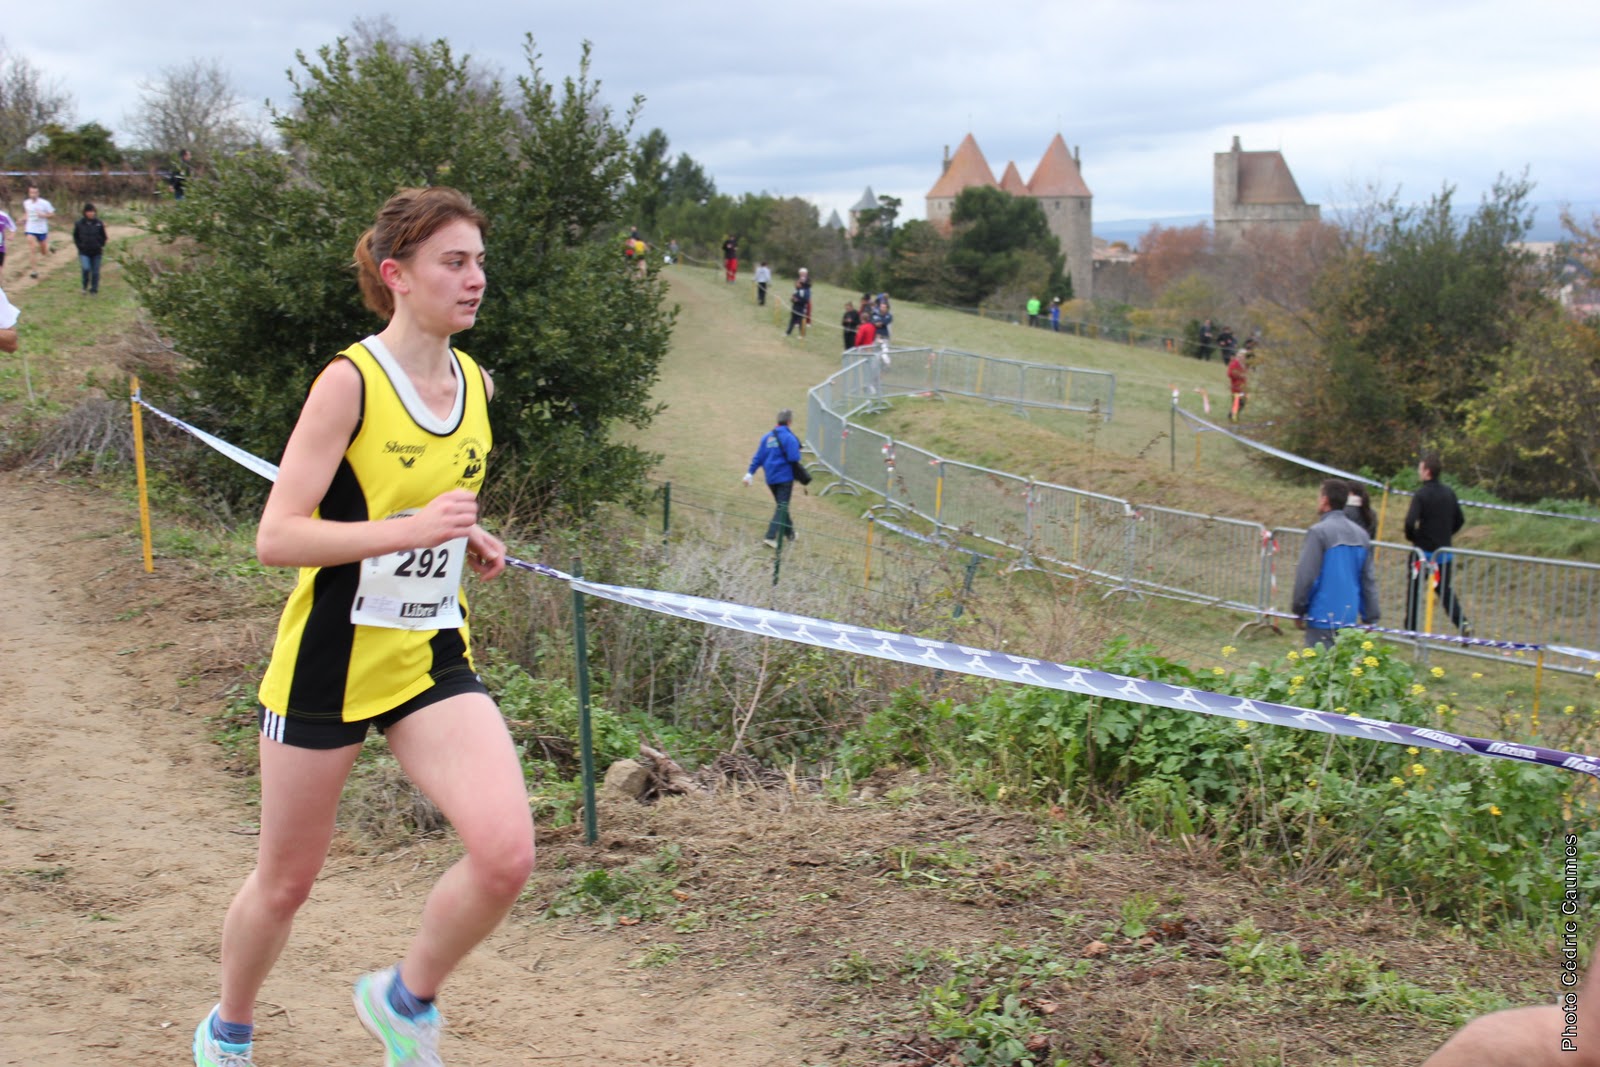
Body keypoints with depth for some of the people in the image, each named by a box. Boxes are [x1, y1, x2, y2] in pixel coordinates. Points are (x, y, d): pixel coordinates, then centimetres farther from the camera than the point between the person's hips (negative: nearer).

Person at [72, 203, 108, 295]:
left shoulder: (99, 223, -2)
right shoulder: (79, 224, -3)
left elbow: (103, 237, 8)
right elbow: (75, 237, 9)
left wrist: (101, 246, 0)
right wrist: (80, 246, 0)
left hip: (96, 252, 1)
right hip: (84, 252, -1)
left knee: (95, 272, 5)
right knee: (86, 268, -17)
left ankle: (94, 290, 19)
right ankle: (85, 287, 5)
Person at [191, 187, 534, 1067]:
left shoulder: (475, 384, 5)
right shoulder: (350, 381, -14)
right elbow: (275, 537, -19)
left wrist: (467, 541, 4)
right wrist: (412, 528, -30)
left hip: (433, 658, 5)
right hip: (330, 661, -4)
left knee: (505, 854, -15)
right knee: (286, 881, 12)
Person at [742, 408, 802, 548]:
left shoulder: (767, 437, 6)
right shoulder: (789, 438, -13)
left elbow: (758, 457, 5)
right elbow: (794, 461, -14)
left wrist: (749, 473, 7)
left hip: (770, 478, 6)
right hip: (785, 477, -6)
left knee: (782, 506, 20)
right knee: (782, 508, -3)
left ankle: (790, 534, 31)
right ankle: (770, 537, -14)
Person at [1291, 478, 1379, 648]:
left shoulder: (1318, 532, -11)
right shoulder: (1360, 534, 8)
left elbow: (1306, 577, -13)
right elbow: (1368, 580, 10)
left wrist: (1299, 611, -2)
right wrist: (1371, 618, 14)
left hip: (1323, 621, -6)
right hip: (1350, 620, 6)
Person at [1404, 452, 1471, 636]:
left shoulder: (1421, 494, -15)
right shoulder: (1449, 492, 5)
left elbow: (1410, 522, -23)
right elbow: (1460, 520, 12)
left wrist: (1411, 536, -4)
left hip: (1424, 551, -6)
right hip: (1445, 550, 6)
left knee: (1414, 590, 7)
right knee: (1445, 589, 15)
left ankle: (1410, 629, 12)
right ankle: (1462, 623, -3)